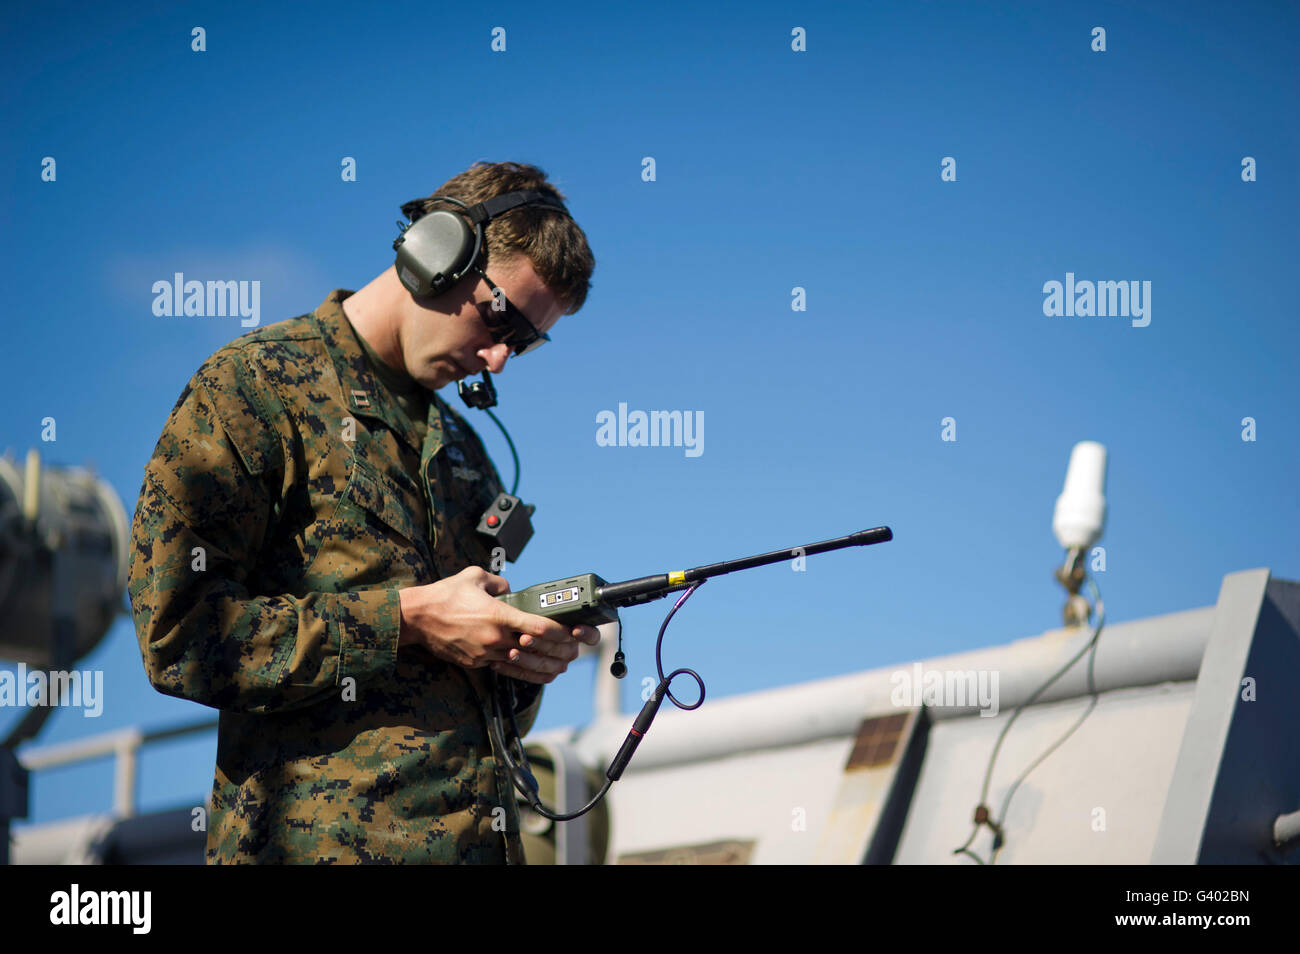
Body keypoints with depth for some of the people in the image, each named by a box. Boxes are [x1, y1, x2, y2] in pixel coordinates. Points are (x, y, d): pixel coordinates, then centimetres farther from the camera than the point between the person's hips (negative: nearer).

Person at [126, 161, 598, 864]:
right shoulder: (256, 385, -2)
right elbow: (176, 634, -14)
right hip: (320, 839, -7)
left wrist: (522, 660, 2)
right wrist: (405, 619, -14)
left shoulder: (462, 446, 21)